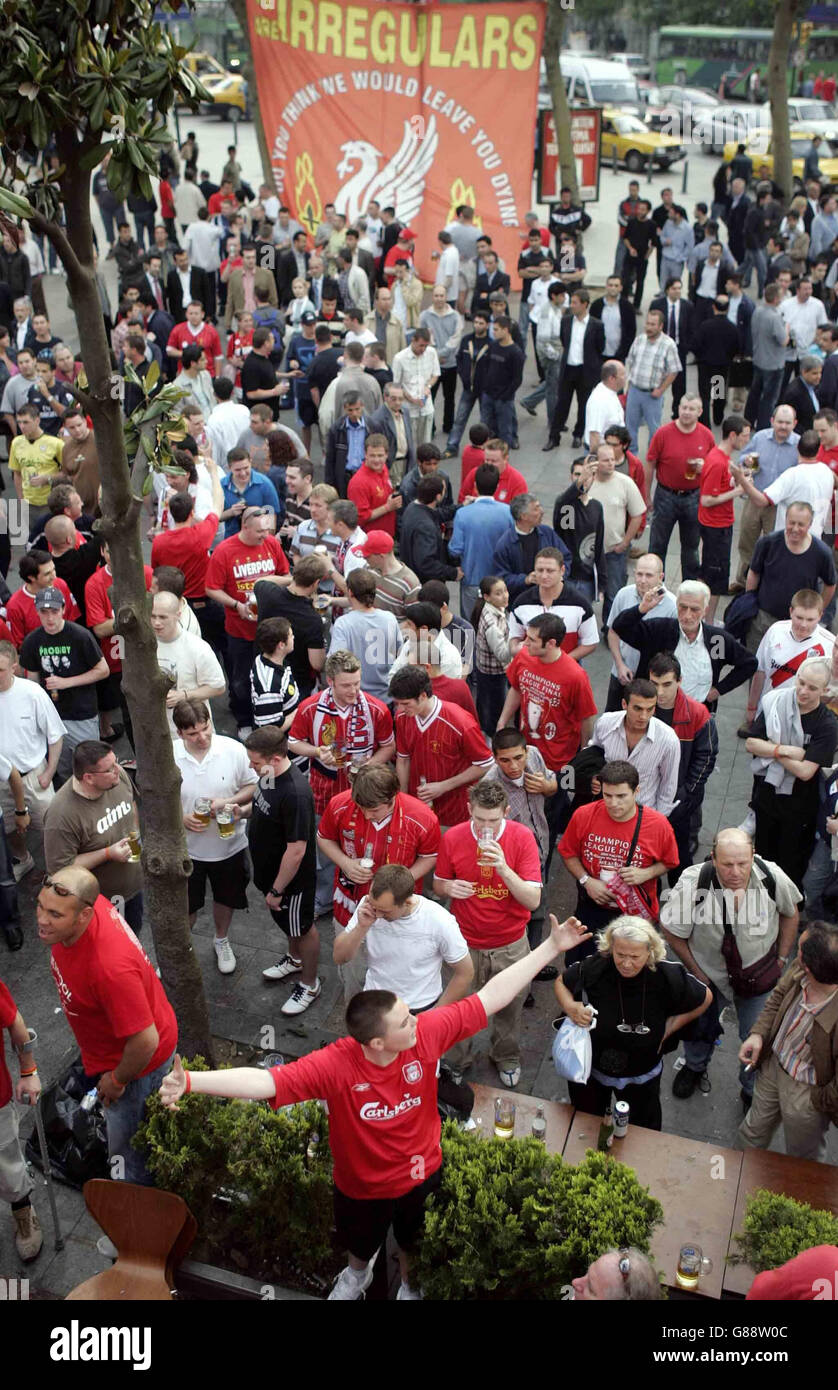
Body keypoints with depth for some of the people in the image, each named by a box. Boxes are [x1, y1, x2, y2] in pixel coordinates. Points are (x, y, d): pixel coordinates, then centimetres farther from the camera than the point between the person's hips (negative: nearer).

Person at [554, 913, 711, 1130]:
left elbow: (704, 999, -7)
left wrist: (669, 1028, -10)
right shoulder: (595, 967, -28)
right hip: (591, 1067, 0)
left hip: (642, 1076, 0)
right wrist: (571, 1008, -26)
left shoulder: (668, 976, -27)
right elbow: (561, 983, -7)